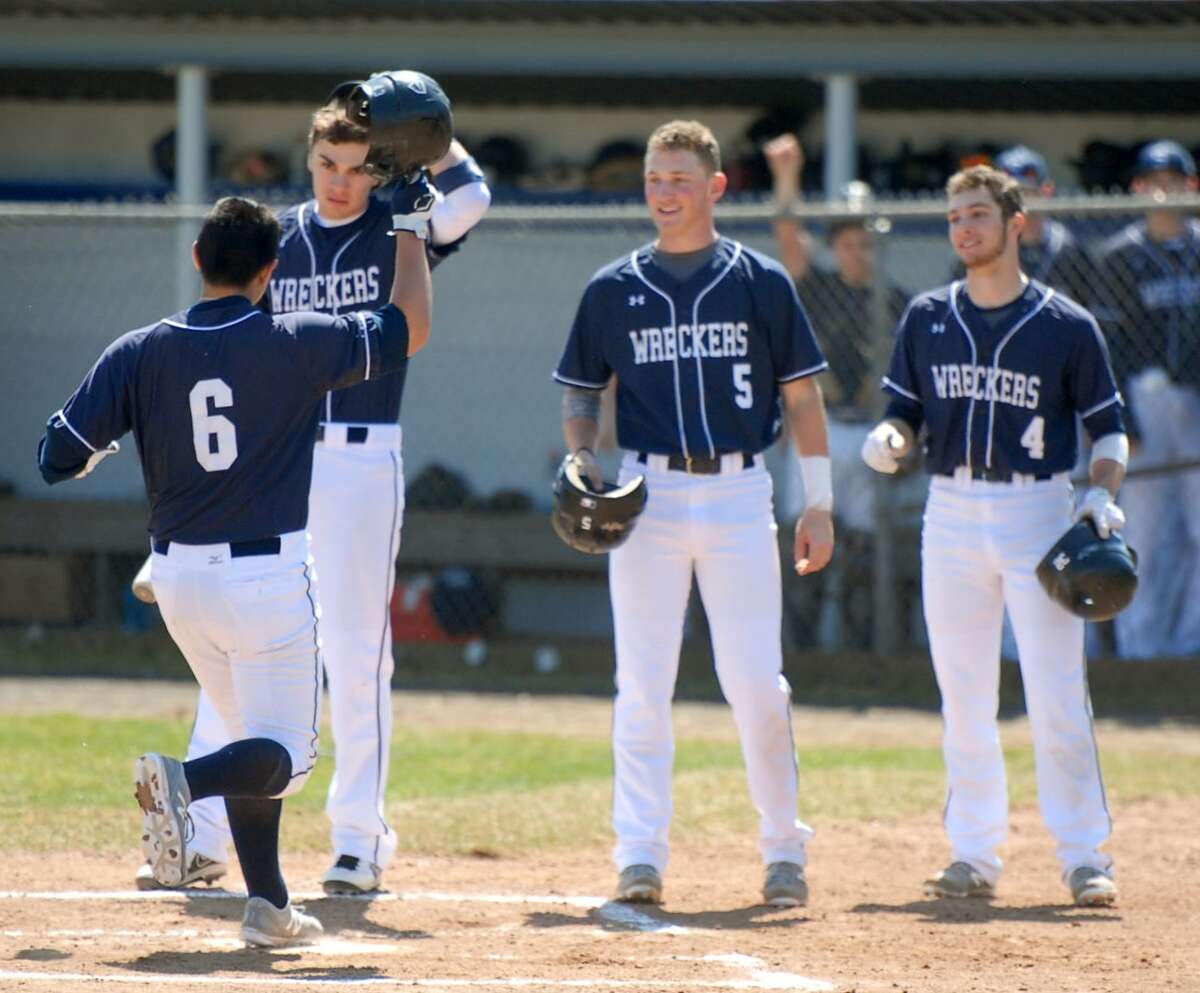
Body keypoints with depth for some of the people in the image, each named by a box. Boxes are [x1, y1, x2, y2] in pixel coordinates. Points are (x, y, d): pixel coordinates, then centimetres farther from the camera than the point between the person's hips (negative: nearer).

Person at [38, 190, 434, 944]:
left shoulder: (139, 353, -3)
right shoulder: (297, 344, -9)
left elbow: (59, 458, -3)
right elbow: (411, 329, 4)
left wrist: (100, 448, 20)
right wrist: (412, 225, 16)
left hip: (178, 579, 5)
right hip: (269, 578, -5)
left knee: (258, 742, 21)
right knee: (285, 757, -2)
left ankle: (268, 905, 15)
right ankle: (182, 780, -32)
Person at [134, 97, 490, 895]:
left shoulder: (398, 232, 1)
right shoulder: (275, 239, 11)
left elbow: (471, 199, -20)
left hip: (363, 463, -3)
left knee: (356, 654, -1)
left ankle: (361, 841, 6)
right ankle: (203, 839, 4)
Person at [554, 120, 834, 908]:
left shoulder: (761, 282, 4)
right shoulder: (614, 290, 8)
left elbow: (801, 394, 6)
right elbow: (582, 391, 15)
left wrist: (819, 504, 2)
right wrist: (583, 457, -5)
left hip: (740, 494, -1)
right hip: (649, 493, 1)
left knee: (757, 682, -3)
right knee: (643, 685, -2)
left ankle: (785, 847, 10)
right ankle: (640, 855, -1)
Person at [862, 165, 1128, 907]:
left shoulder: (1068, 326, -1)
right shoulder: (927, 319, 8)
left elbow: (1109, 426, 4)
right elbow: (905, 414, 12)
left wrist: (1104, 491, -12)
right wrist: (889, 440, -11)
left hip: (1038, 511, -3)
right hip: (952, 512, 3)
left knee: (1059, 693, -8)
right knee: (963, 698, 5)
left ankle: (1086, 853, -2)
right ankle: (976, 854, 12)